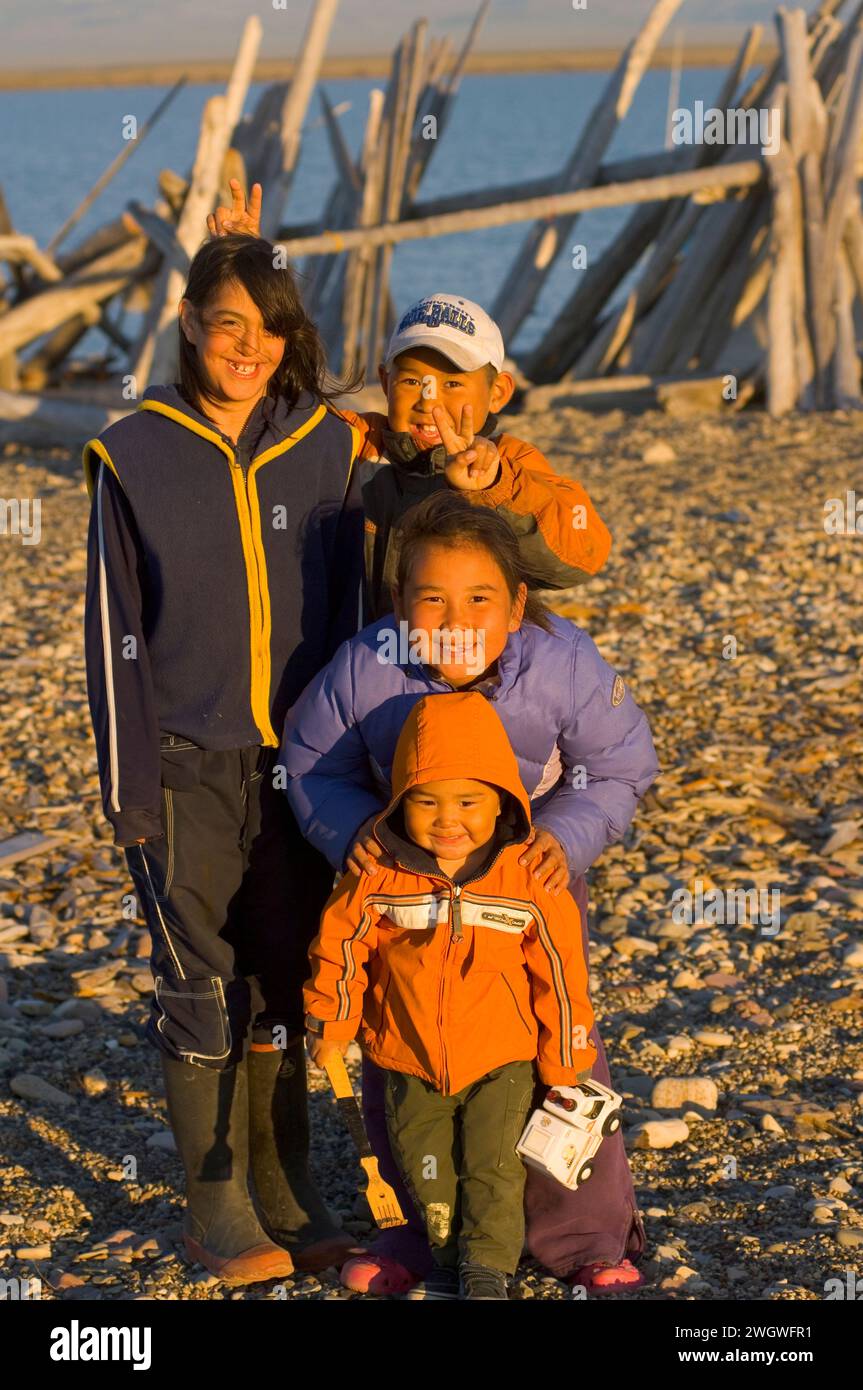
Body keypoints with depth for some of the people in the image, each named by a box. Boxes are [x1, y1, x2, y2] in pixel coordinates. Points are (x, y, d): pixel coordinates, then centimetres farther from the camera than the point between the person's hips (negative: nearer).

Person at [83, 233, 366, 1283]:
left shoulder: (326, 447, 3)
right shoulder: (135, 456, -4)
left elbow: (346, 608, 8)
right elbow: (116, 633, -2)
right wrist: (129, 783, -6)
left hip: (298, 757, 3)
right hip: (189, 765, -2)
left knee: (284, 979, 9)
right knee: (203, 983, 0)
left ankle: (285, 1192, 22)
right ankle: (216, 1207, 13)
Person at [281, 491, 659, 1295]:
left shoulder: (566, 668, -28)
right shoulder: (363, 672, -27)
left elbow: (618, 772, -11)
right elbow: (313, 767, -8)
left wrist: (566, 836, -27)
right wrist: (350, 832, -26)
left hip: (528, 875, -1)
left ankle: (588, 1235, 15)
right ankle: (428, 1229, 26)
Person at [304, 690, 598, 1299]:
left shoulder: (528, 881, -16)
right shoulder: (377, 882, -14)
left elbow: (559, 974, -7)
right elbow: (340, 951, 1)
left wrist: (563, 1063, -2)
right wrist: (330, 1022, 5)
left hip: (502, 1063, -2)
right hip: (411, 1067, 2)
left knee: (494, 1169, 2)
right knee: (428, 1173, 12)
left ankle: (488, 1267, 19)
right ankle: (449, 1261, 31)